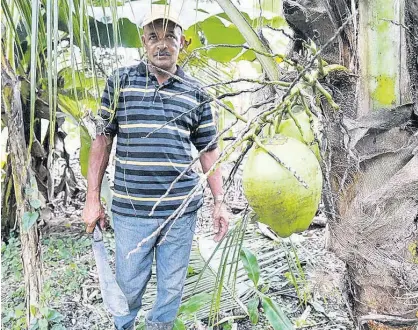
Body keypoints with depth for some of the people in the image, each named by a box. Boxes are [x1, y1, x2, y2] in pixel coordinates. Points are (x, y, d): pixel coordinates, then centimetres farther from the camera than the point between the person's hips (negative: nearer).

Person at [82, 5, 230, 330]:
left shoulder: (196, 93, 5)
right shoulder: (120, 81, 2)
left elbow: (209, 150, 8)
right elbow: (103, 139, 3)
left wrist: (219, 202, 3)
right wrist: (93, 199, 0)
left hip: (182, 209, 1)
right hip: (131, 210, -1)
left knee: (172, 285, 15)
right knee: (129, 284, 13)